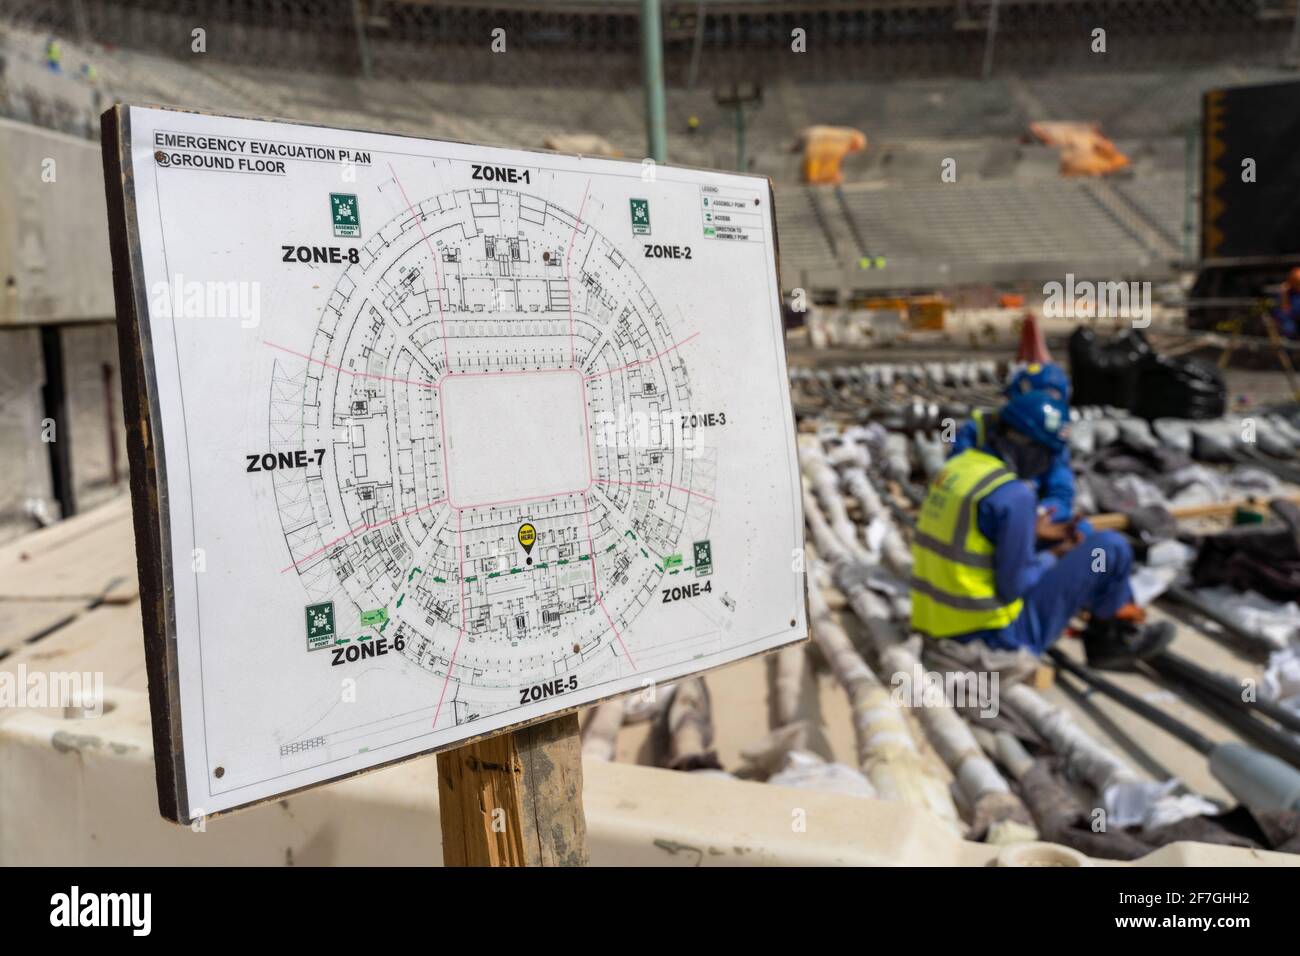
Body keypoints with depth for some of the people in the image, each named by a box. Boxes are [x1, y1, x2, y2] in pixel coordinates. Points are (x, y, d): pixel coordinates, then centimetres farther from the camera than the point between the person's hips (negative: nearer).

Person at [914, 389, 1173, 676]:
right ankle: (1114, 636, 19)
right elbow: (1016, 585, -17)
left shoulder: (956, 467, 6)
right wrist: (1062, 565, 3)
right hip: (998, 635, -9)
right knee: (1111, 547, -4)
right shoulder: (1015, 495, -20)